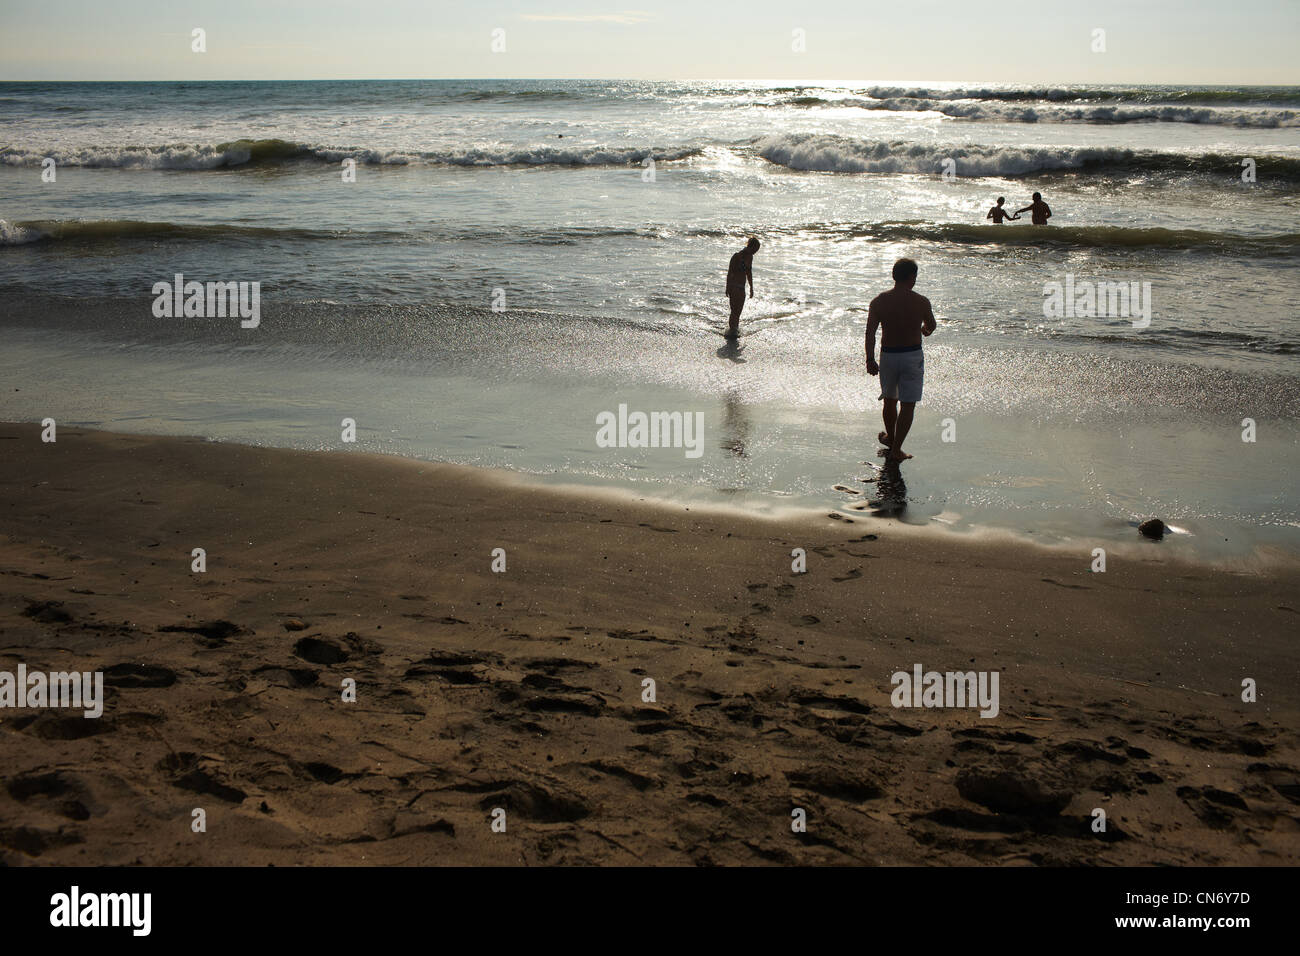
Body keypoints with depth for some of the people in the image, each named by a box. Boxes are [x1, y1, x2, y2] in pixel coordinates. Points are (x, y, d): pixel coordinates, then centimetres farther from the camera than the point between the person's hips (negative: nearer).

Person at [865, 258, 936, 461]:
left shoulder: (879, 302, -6)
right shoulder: (921, 302, -8)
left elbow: (870, 332, -11)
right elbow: (931, 326, 9)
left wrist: (870, 359, -7)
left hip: (888, 355, 3)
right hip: (913, 356, -2)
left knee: (890, 400, 21)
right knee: (908, 404, 3)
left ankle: (890, 439, 41)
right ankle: (896, 450, -1)